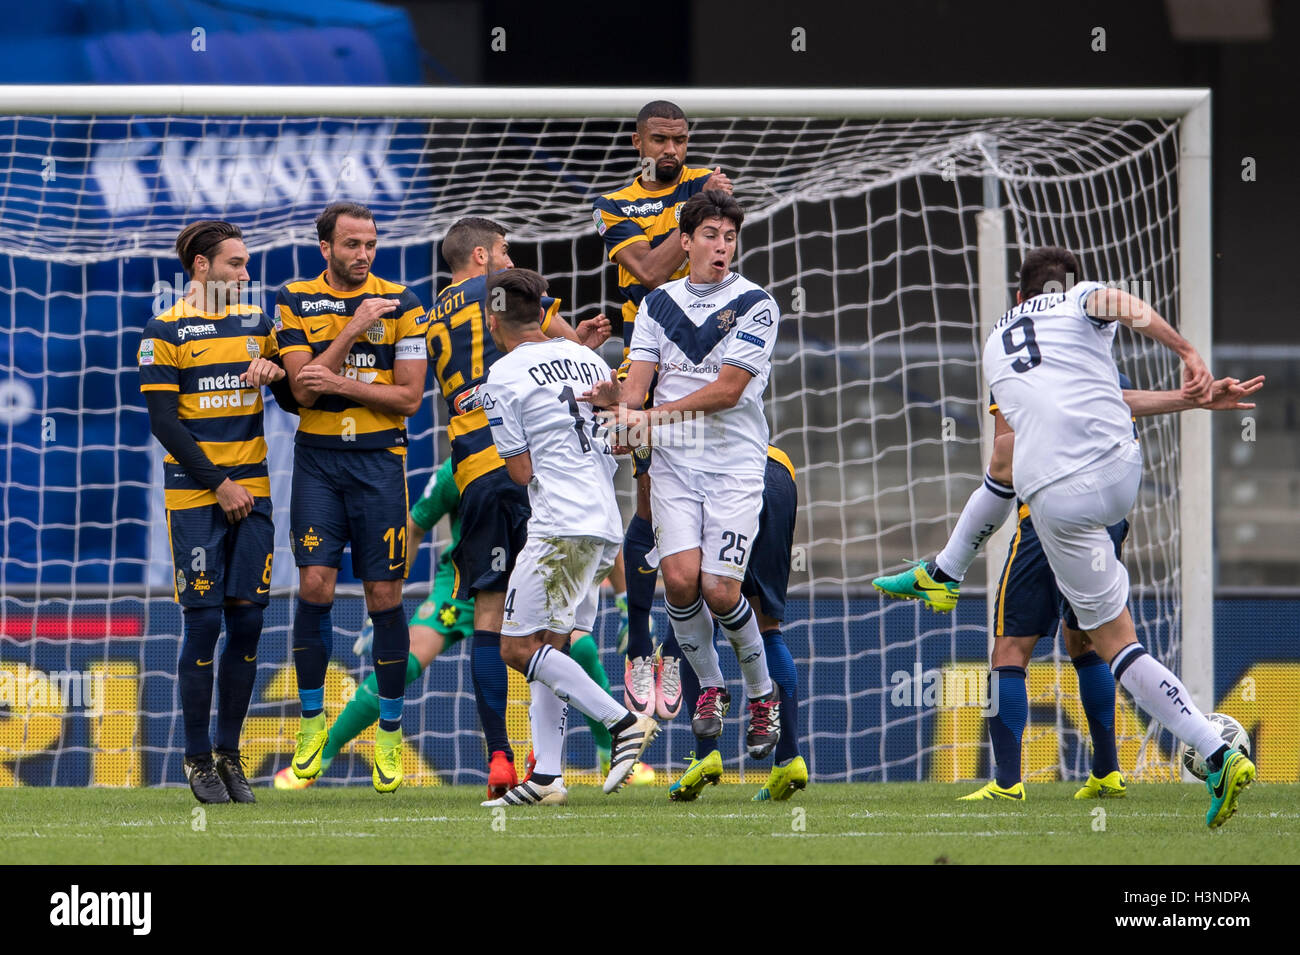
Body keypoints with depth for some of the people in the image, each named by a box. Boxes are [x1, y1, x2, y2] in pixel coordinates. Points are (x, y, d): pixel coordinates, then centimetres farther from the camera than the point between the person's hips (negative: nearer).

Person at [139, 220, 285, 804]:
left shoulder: (256, 322, 13)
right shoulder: (165, 333, -2)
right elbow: (163, 421, -7)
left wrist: (275, 371, -6)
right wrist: (219, 485, -10)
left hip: (251, 492, 4)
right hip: (193, 497, -4)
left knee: (247, 622, 2)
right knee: (203, 623, -6)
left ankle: (230, 754, 11)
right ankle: (198, 758, 3)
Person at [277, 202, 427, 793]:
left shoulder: (400, 305, 2)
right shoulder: (295, 302, 4)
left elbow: (409, 396, -2)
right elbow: (304, 388, -6)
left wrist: (341, 383, -12)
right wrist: (353, 328, -13)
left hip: (379, 458, 0)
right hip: (317, 458, 0)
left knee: (384, 595, -1)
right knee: (315, 585, -9)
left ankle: (390, 733, 9)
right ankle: (312, 720, 6)